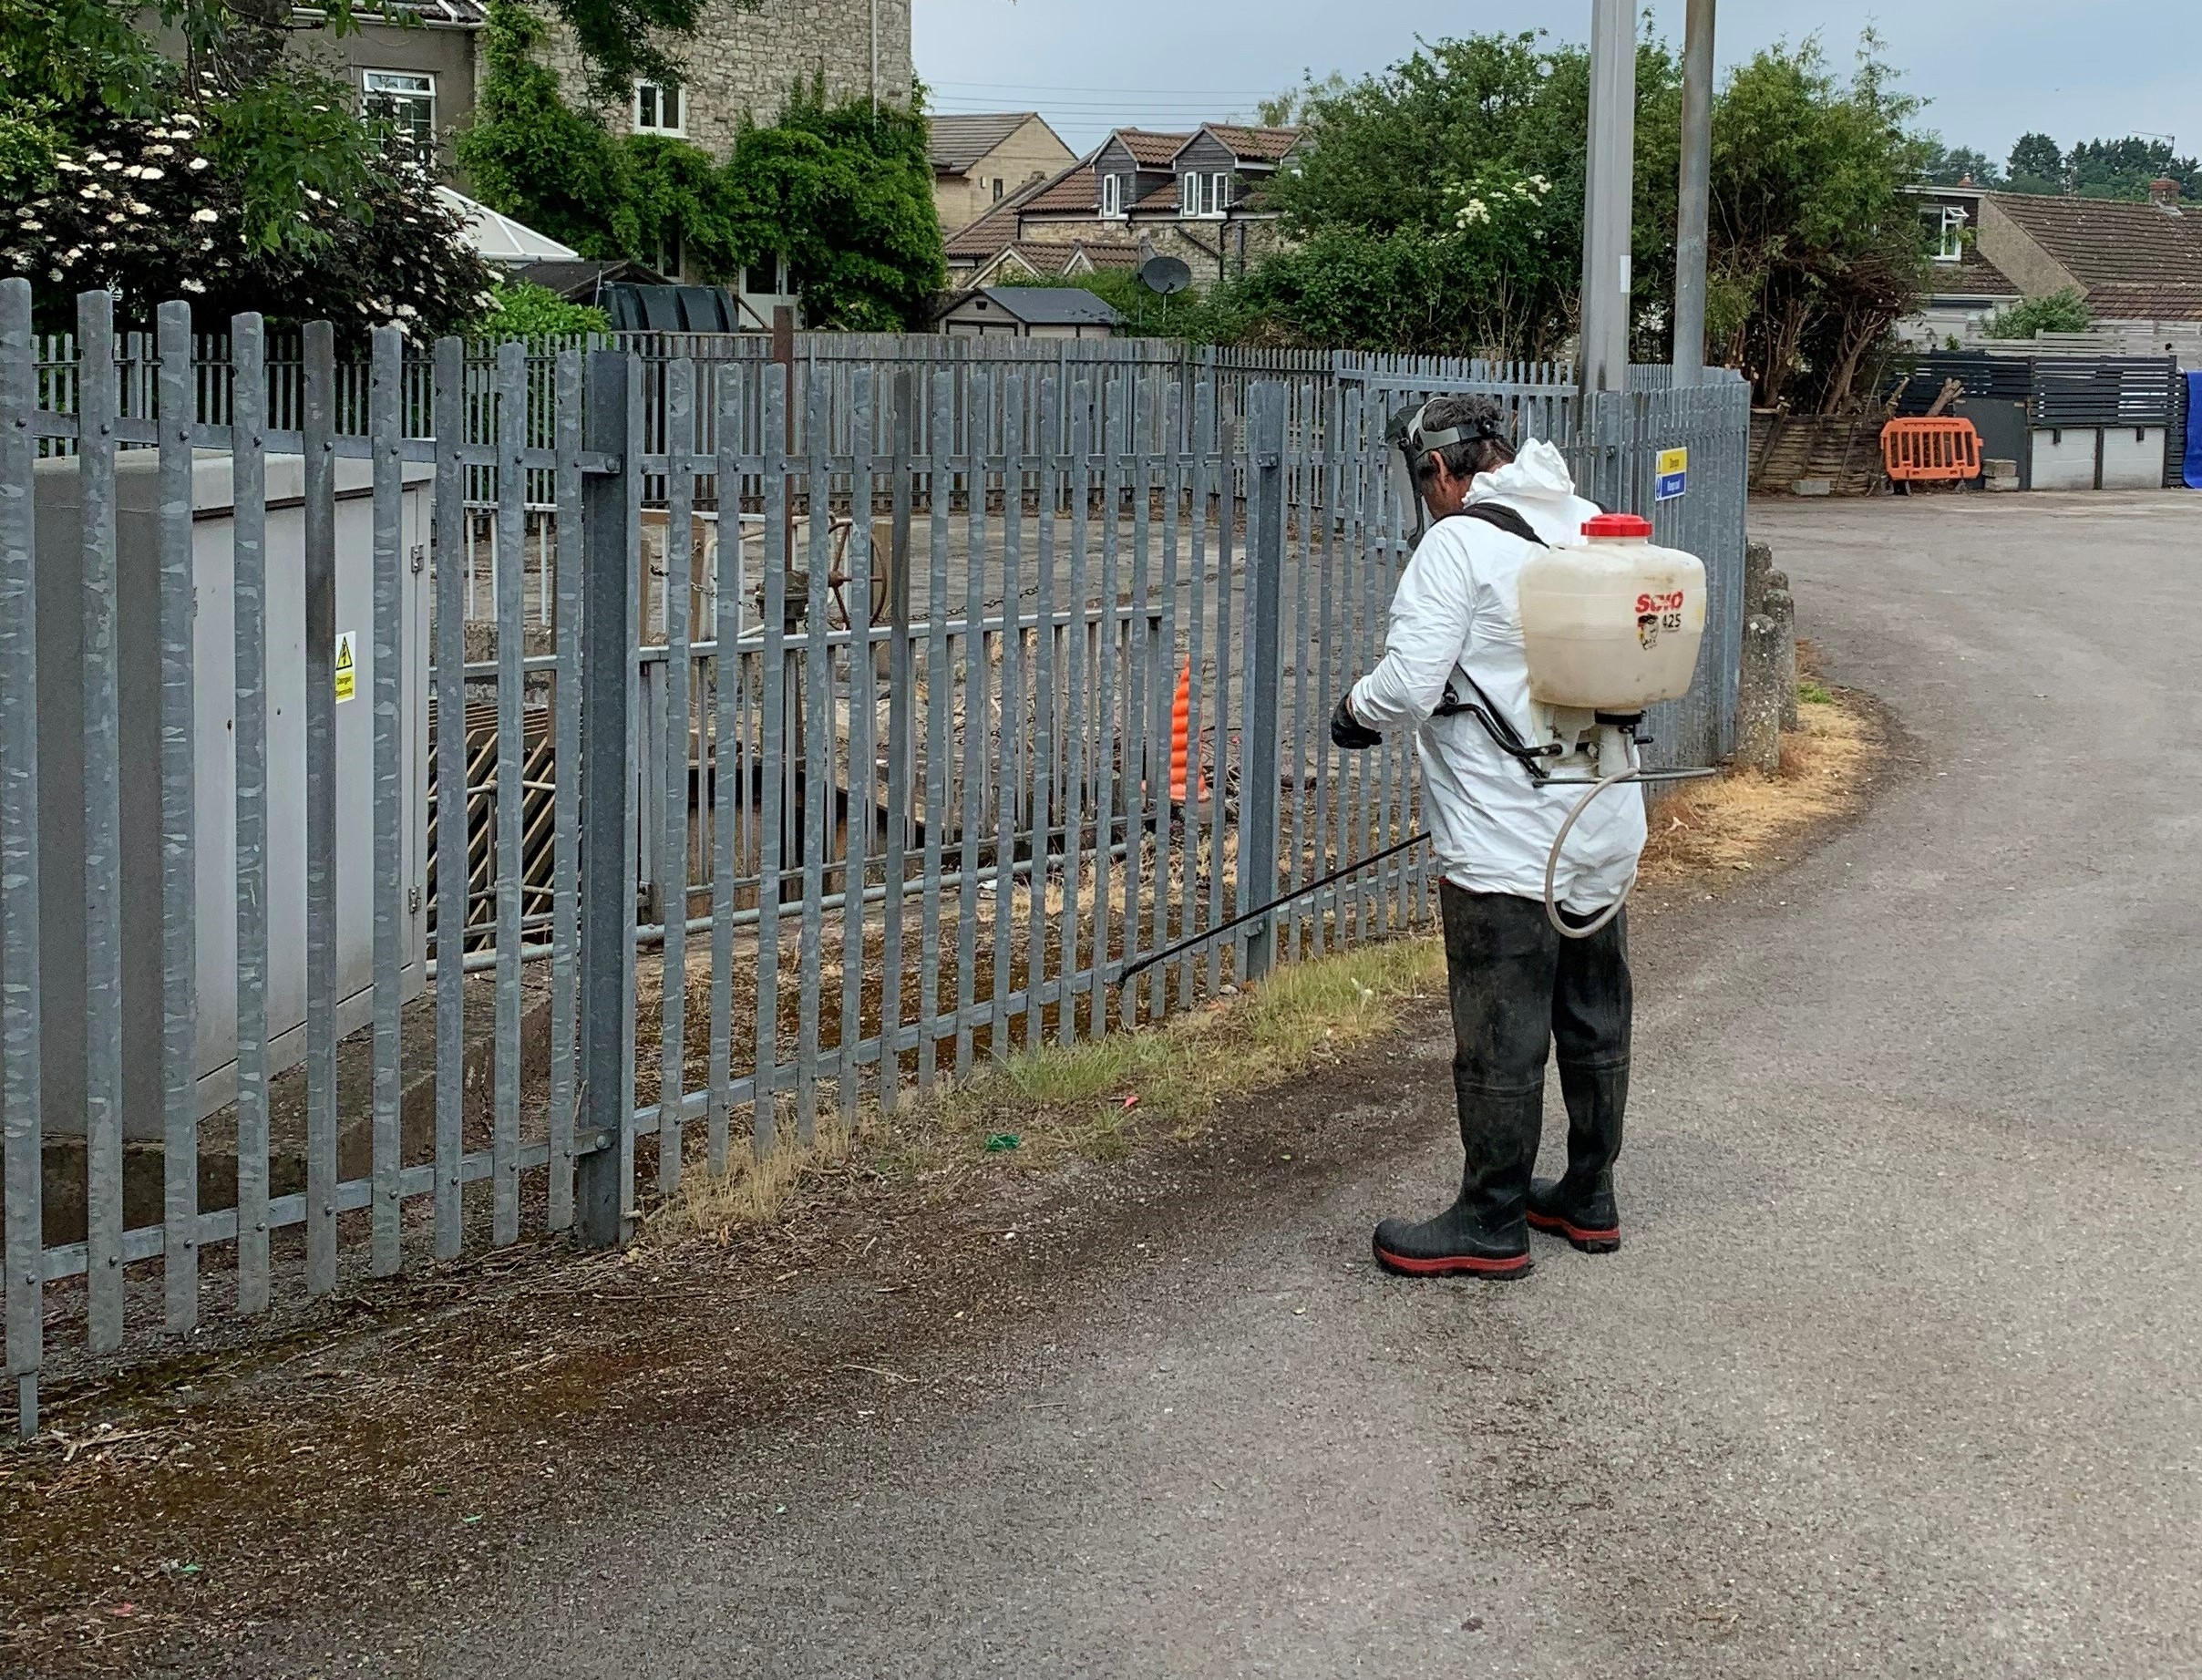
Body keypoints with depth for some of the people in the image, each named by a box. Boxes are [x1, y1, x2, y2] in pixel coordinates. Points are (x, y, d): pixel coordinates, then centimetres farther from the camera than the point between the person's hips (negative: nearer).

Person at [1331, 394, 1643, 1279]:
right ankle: (1589, 1198, 30)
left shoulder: (1458, 543, -14)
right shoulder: (1595, 527, 8)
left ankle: (1491, 1222, 12)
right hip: (1607, 833, 8)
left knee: (1500, 1040, 2)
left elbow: (1410, 685, -21)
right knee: (1596, 1022, 17)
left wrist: (1356, 709, -1)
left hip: (1506, 848, -8)